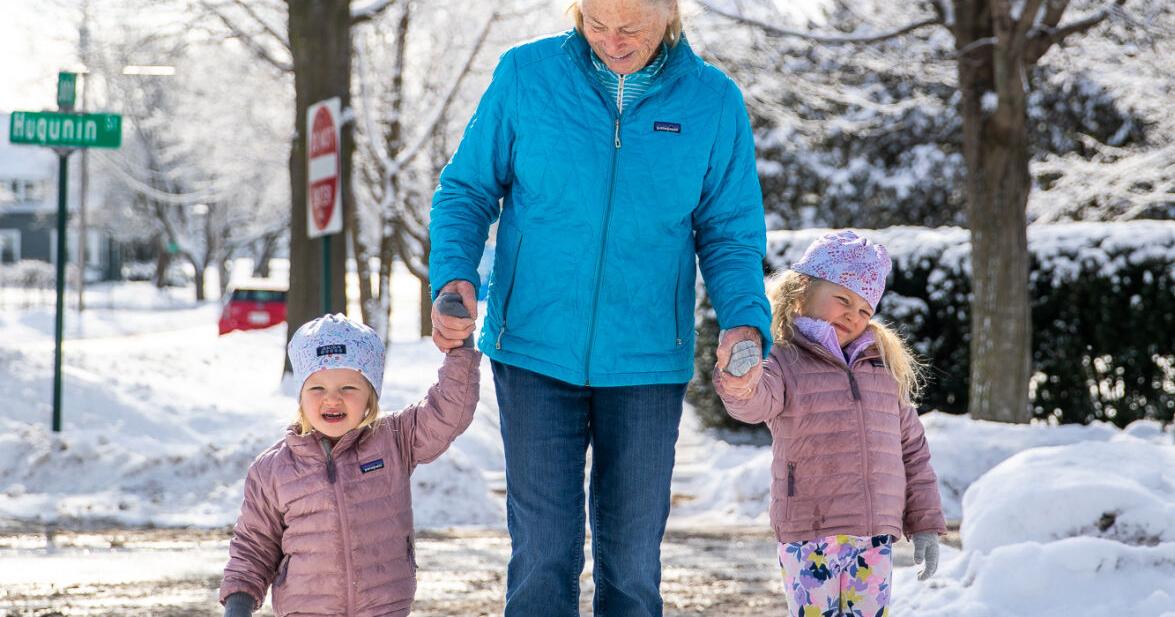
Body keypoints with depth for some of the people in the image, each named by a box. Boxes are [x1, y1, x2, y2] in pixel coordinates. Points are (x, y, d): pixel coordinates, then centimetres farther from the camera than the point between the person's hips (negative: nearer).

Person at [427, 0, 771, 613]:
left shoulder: (715, 102, -2)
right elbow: (467, 189, 4)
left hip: (646, 363, 1)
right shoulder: (525, 75, -4)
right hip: (534, 351, -1)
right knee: (543, 553, -5)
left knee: (633, 557, 8)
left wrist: (745, 324, -14)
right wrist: (453, 277, -14)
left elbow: (729, 234, 4)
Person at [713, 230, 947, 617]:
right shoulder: (785, 363, -2)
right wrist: (738, 384, -50)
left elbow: (912, 450, 18)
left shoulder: (885, 369, 15)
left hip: (876, 537, 5)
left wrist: (925, 525, 14)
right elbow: (756, 403, -25)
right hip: (810, 537, -4)